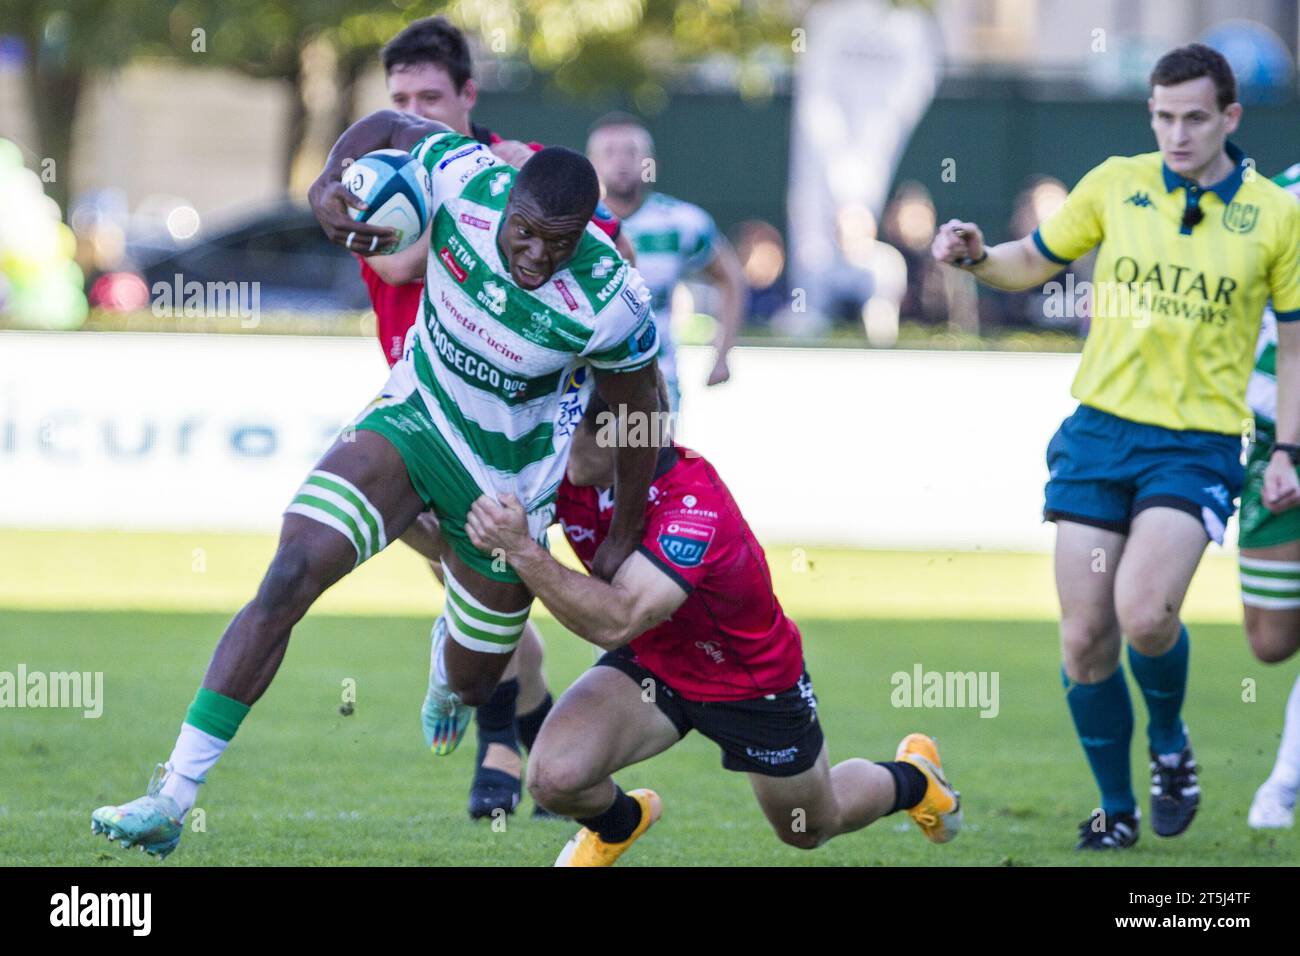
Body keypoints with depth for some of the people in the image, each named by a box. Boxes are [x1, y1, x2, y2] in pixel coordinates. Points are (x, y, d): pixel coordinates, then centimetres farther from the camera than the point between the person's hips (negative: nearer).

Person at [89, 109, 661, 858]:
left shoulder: (609, 303, -29)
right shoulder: (464, 178, -24)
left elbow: (637, 412, -11)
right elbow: (388, 127, -2)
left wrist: (625, 538, 0)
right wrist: (330, 185, -21)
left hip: (507, 481, -2)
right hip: (413, 419, 2)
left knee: (469, 683, 14)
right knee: (290, 577, -18)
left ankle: (449, 670, 58)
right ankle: (175, 797, -17)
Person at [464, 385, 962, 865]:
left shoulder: (696, 508, -42)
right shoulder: (568, 473, -23)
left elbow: (616, 623, -52)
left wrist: (522, 551, -58)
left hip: (754, 683, -4)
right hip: (650, 661, 4)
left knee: (812, 828, 21)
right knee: (554, 777, -23)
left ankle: (913, 777, 55)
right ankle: (616, 823, 16)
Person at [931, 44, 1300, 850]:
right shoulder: (1115, 184, 4)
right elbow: (1034, 263, 16)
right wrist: (977, 258, -5)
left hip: (1198, 442, -3)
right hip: (1100, 428, 3)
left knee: (1145, 614, -23)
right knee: (1085, 638, -1)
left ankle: (1170, 744, 8)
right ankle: (1117, 810, 17)